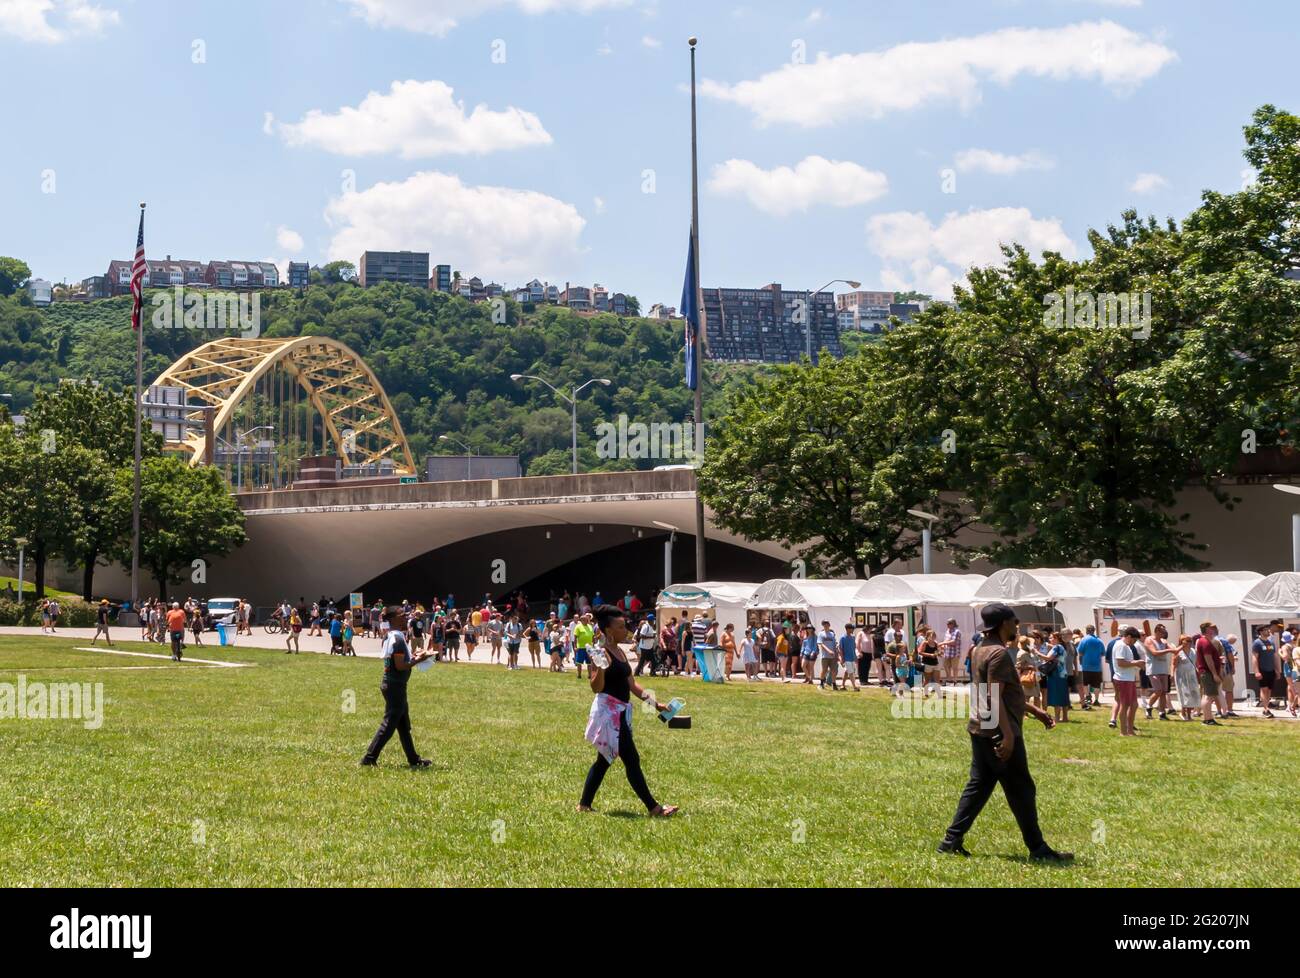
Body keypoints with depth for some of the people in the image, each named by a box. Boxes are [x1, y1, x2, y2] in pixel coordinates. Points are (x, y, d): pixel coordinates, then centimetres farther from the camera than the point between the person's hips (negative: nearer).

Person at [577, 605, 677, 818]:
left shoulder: (620, 652, 13)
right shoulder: (602, 653, -15)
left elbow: (632, 684, 19)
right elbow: (596, 688, -20)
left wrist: (654, 703, 16)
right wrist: (599, 667, -36)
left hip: (620, 712, 10)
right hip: (608, 711, -10)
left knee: (604, 760, 15)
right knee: (632, 760, -6)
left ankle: (585, 804, 22)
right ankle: (653, 808, -4)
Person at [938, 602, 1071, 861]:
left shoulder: (981, 650, 15)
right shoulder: (999, 653, -17)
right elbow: (994, 696, -24)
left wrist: (1034, 710, 27)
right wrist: (1008, 735, -26)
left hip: (980, 731, 10)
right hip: (999, 733, -10)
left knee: (978, 786, 14)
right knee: (1021, 790, -1)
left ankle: (952, 840, 11)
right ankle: (1038, 848, 5)